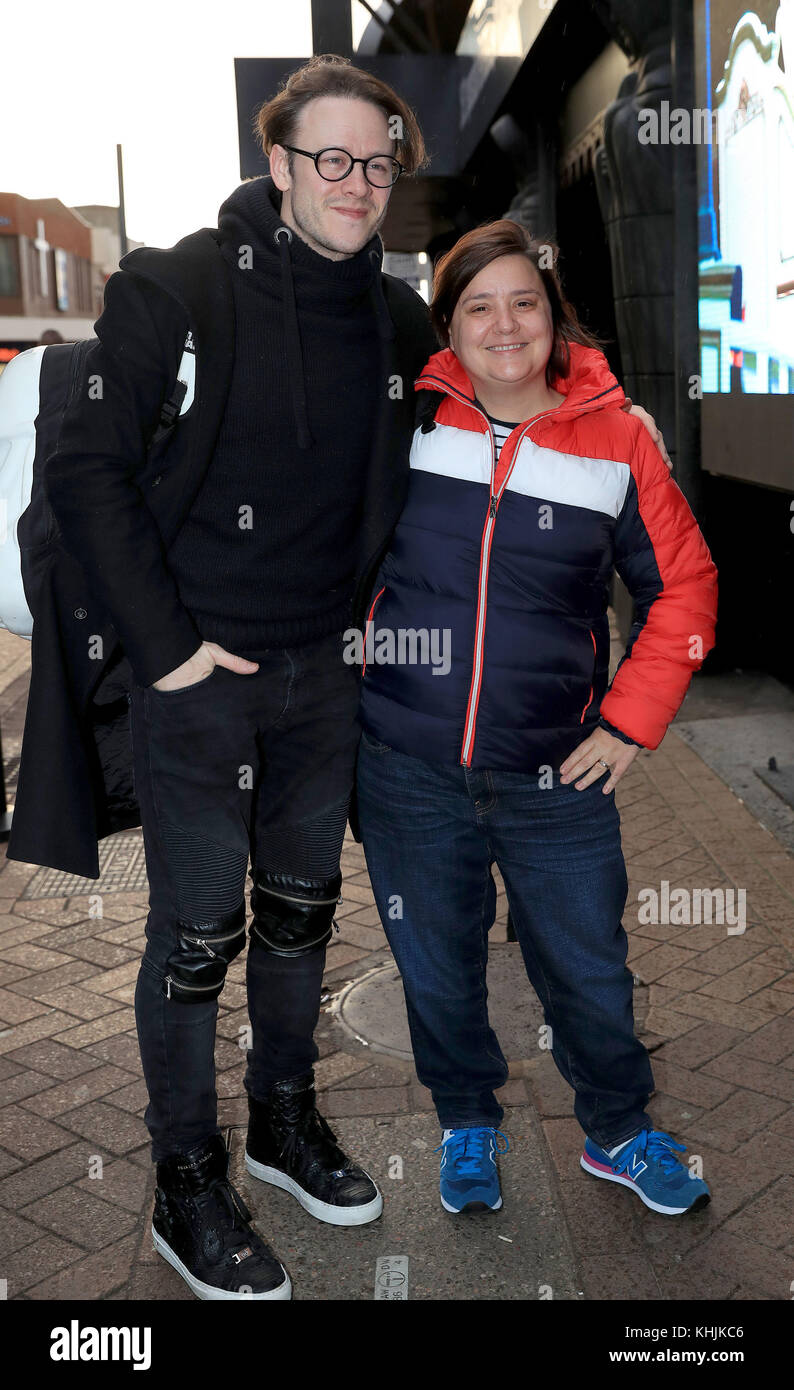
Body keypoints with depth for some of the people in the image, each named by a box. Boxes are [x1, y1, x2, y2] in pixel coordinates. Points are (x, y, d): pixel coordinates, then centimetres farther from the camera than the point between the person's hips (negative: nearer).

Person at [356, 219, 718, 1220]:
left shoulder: (615, 438, -5)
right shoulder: (402, 423, -3)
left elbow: (683, 582, 4)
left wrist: (632, 721, -1)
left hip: (557, 774, 0)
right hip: (408, 770, 1)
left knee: (588, 967, 13)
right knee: (437, 967, 16)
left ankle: (618, 1133, 39)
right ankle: (467, 1122, 42)